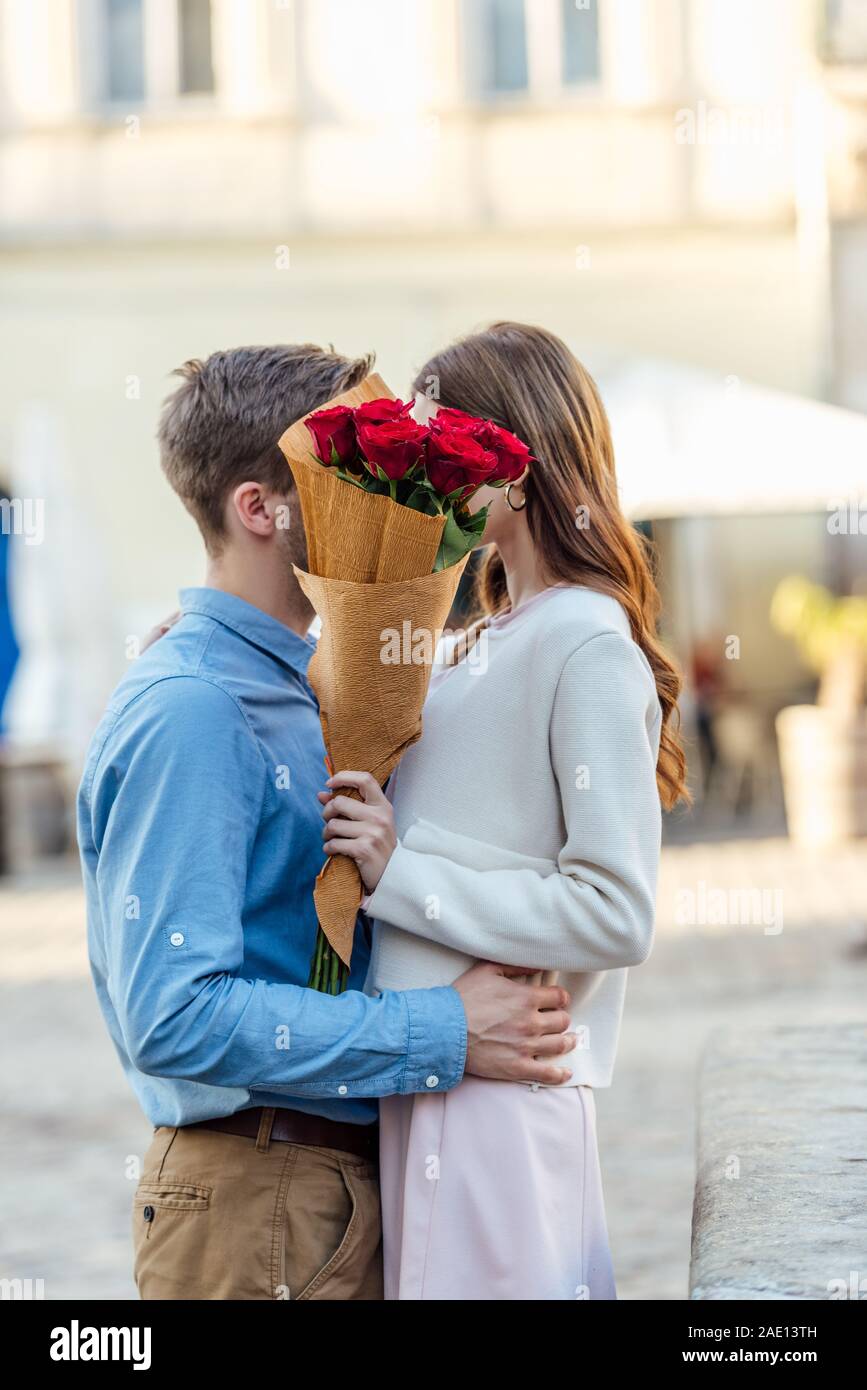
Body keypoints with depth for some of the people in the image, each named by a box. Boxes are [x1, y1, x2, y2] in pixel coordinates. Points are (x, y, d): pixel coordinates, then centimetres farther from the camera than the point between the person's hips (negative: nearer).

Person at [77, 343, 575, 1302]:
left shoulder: (303, 688, 11)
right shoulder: (186, 714, -19)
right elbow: (174, 1015, -26)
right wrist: (440, 1035, -22)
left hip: (351, 1174, 9)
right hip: (252, 1197, -9)